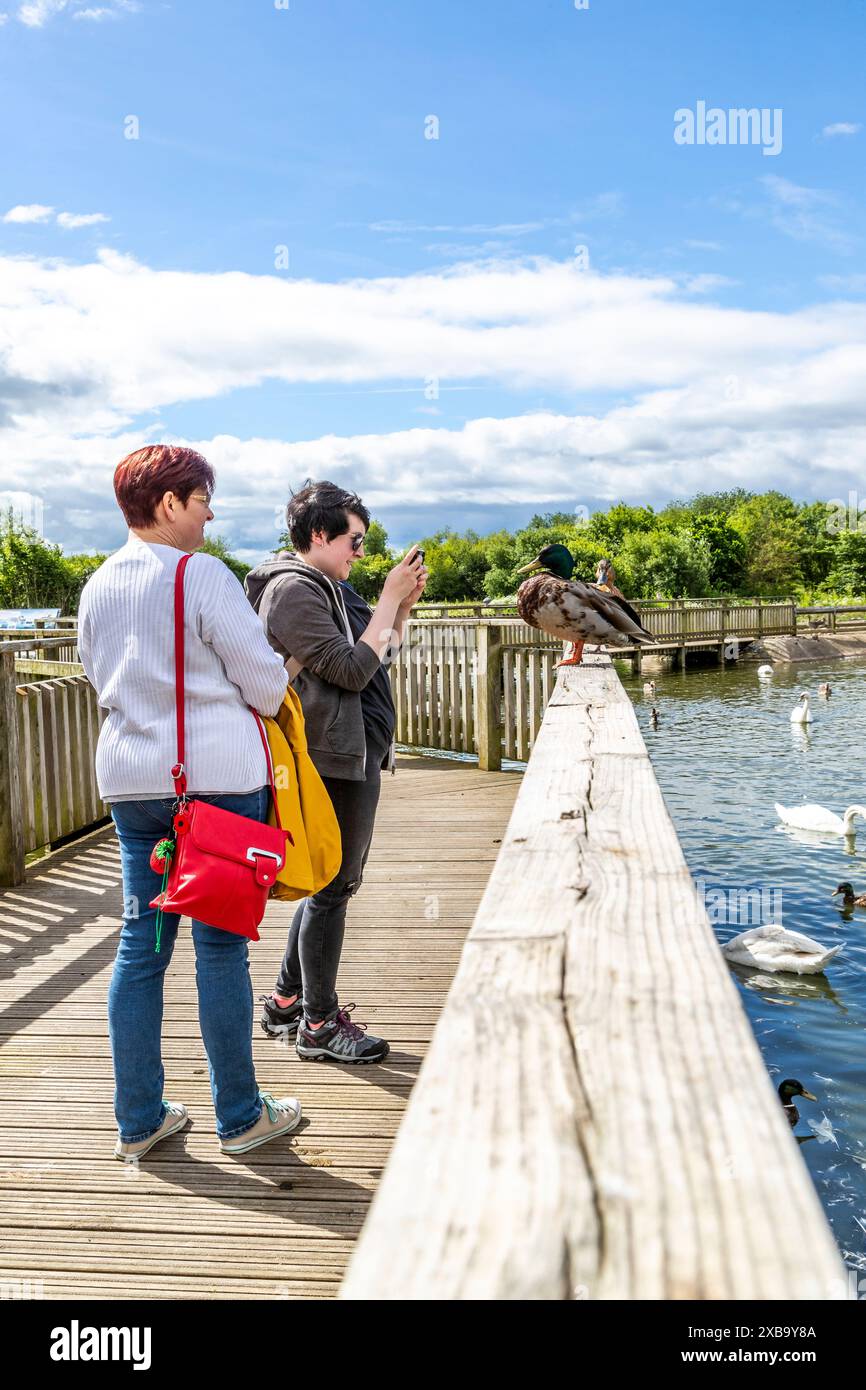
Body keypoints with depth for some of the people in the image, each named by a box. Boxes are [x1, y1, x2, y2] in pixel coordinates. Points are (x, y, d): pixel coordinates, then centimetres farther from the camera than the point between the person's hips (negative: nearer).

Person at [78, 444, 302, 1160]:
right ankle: (240, 1116, 15)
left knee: (140, 944, 11)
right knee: (221, 945, 2)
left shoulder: (97, 586, 9)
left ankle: (139, 1120, 20)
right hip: (219, 775, -6)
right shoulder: (203, 575, -12)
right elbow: (264, 678, -9)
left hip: (128, 777, 6)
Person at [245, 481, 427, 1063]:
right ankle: (320, 1024, 11)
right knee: (333, 886, -2)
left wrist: (404, 605, 5)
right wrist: (390, 599, -14)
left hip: (354, 755, 11)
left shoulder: (327, 587, 16)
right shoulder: (294, 589, -14)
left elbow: (380, 656, 19)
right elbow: (352, 669, -20)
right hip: (335, 758, -11)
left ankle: (287, 1001, 29)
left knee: (333, 882, 17)